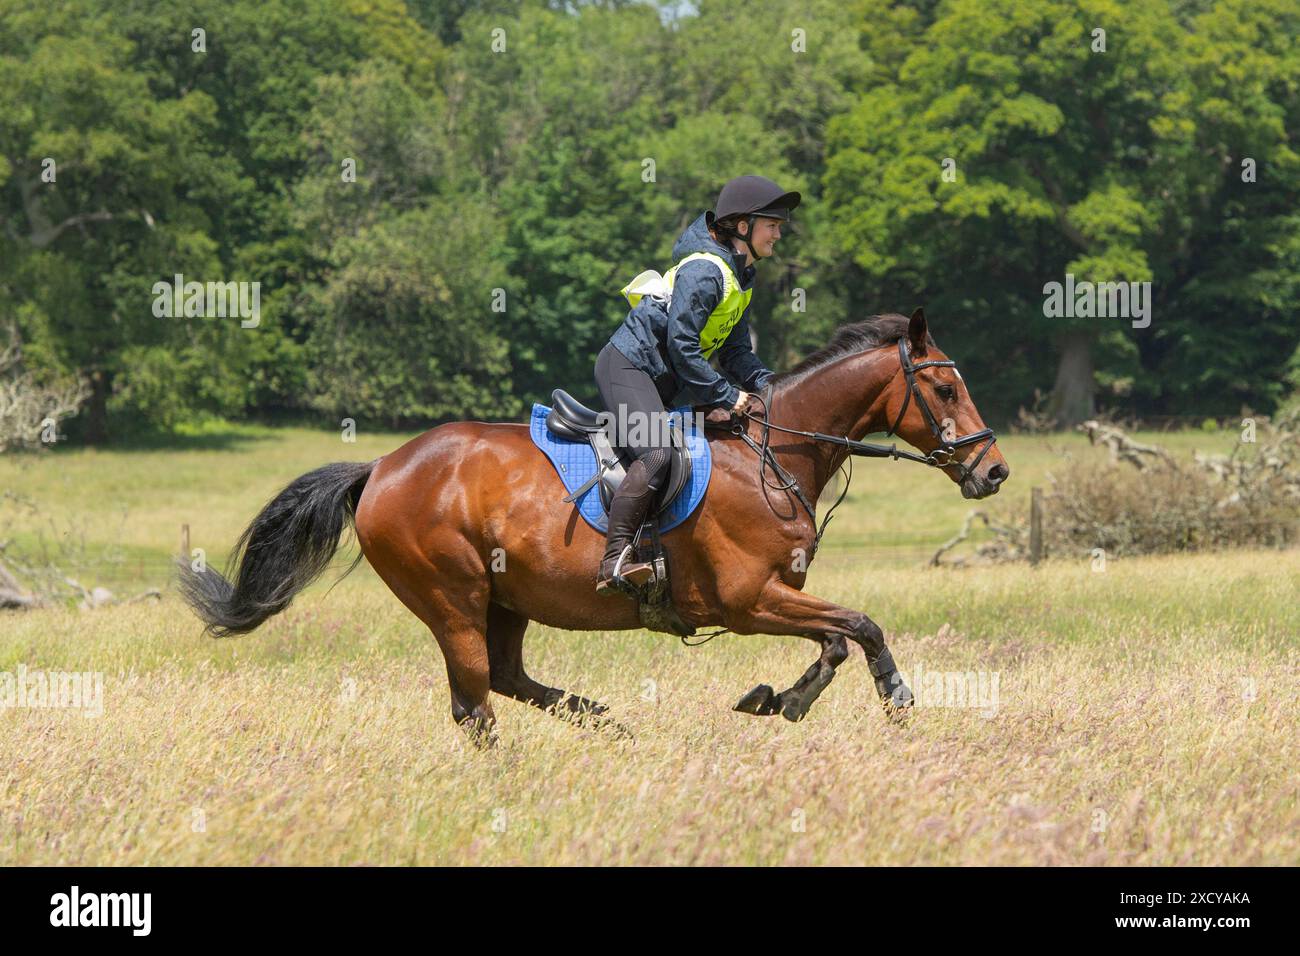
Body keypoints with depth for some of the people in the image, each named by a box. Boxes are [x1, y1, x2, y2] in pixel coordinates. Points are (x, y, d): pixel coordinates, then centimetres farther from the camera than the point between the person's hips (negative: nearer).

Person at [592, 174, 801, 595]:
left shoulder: (741, 278, 13)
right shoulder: (703, 271, -19)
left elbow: (735, 351, 15)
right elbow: (681, 345, -23)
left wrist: (768, 386, -1)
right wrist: (726, 396, -17)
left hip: (665, 382, 11)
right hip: (627, 366, -11)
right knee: (657, 454, -29)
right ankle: (614, 562, -33)